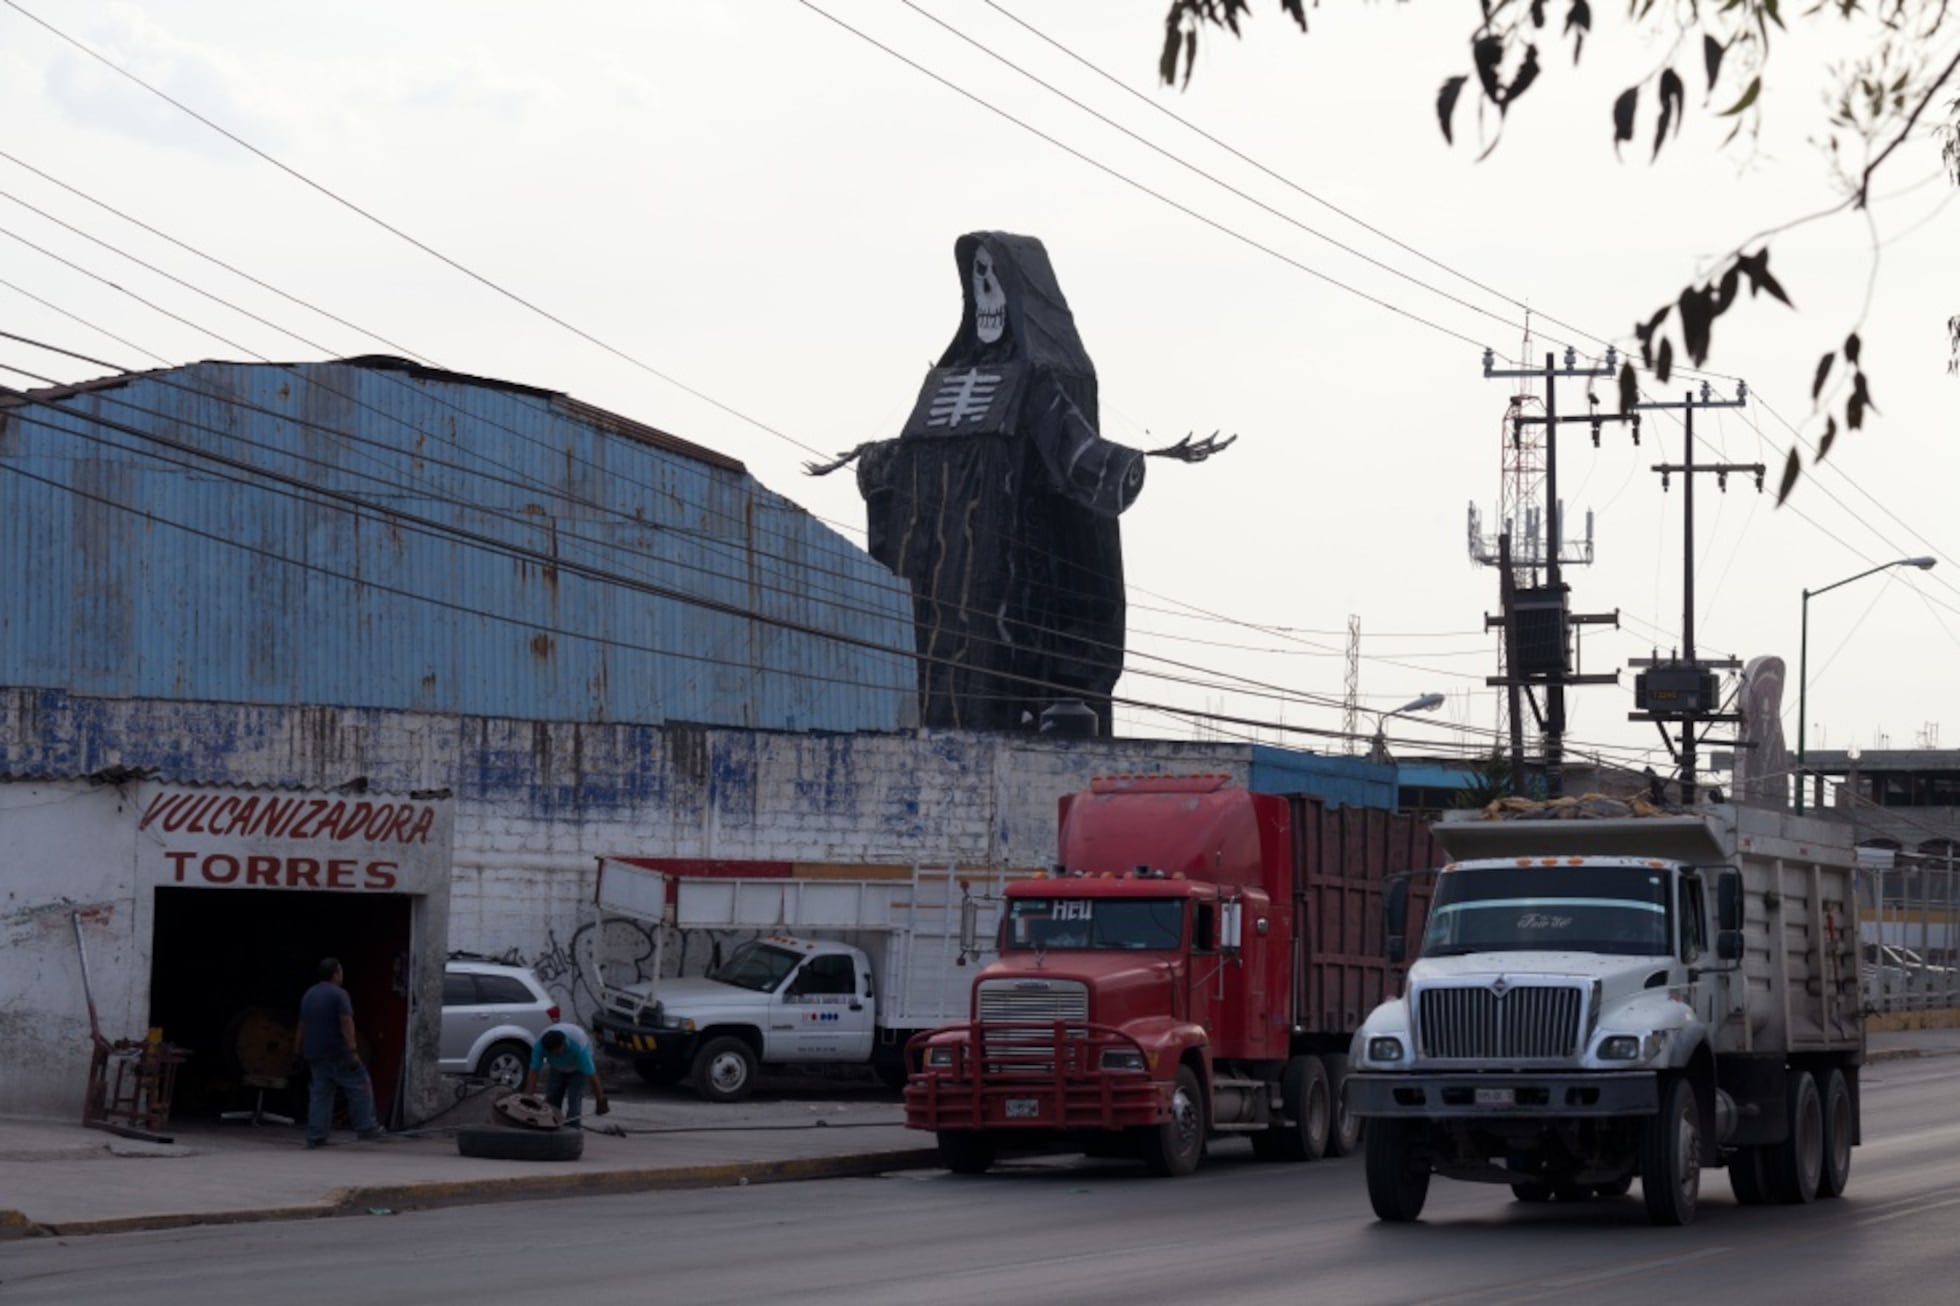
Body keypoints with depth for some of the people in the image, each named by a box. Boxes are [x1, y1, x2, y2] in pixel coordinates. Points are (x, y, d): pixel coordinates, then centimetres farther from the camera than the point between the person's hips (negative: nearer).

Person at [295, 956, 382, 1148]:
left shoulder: (309, 995, 14)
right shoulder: (338, 994, -11)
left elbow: (302, 1024, 21)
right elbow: (346, 1023, -19)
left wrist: (299, 1048, 29)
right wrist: (353, 1050, -20)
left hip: (315, 1054, 7)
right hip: (338, 1053, -7)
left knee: (319, 1094, 7)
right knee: (359, 1086, 3)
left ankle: (315, 1136, 2)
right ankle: (366, 1127, 1)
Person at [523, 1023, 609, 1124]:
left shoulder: (578, 1046, -43)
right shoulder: (539, 1045, -35)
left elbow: (591, 1075, -37)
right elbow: (533, 1073, -30)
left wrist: (601, 1102, -32)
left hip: (577, 1069, -3)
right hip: (556, 1068, 3)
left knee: (574, 1100, -16)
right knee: (551, 1100, 1)